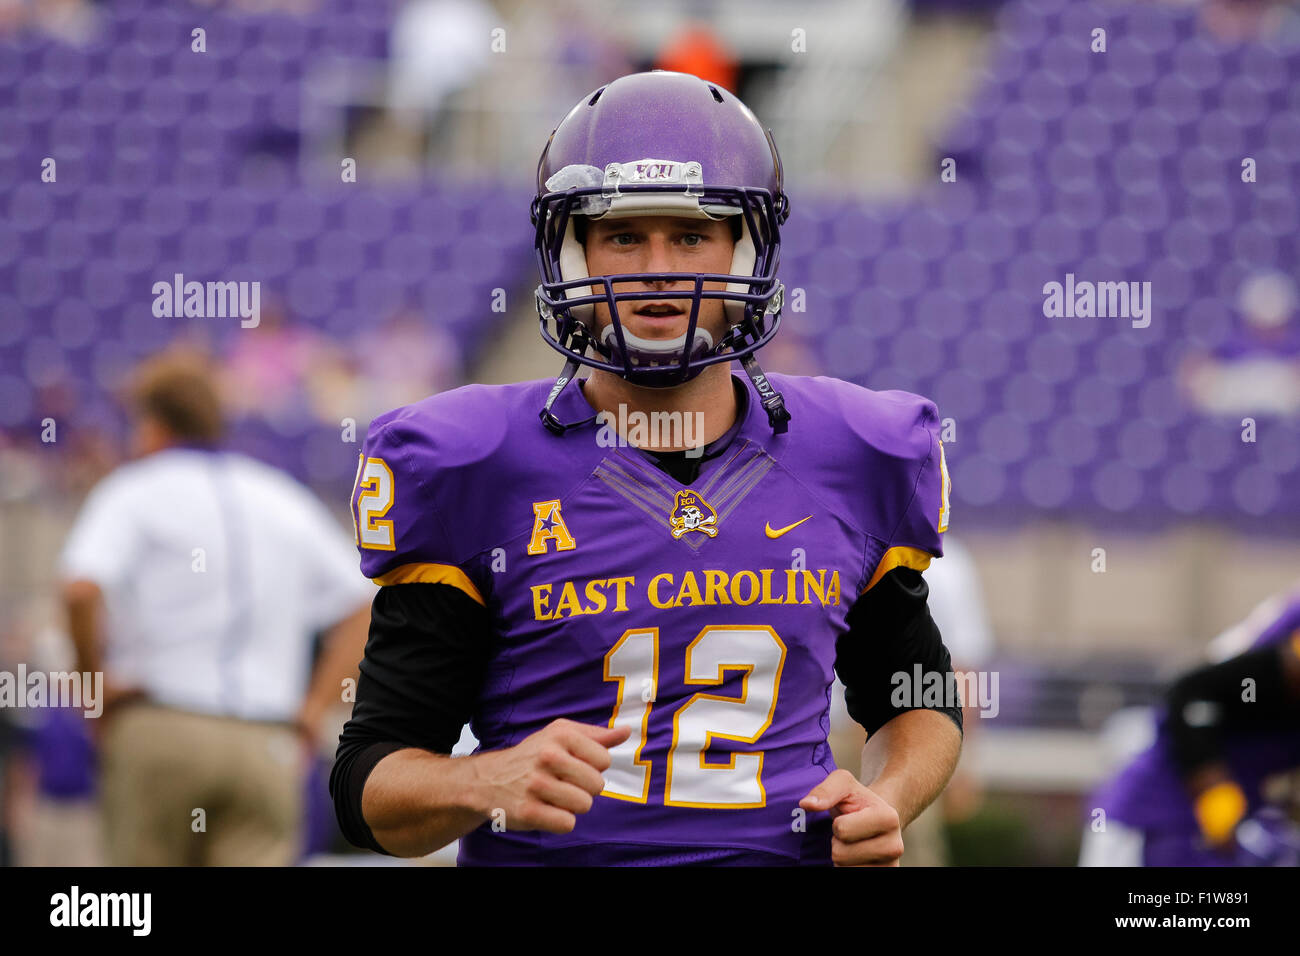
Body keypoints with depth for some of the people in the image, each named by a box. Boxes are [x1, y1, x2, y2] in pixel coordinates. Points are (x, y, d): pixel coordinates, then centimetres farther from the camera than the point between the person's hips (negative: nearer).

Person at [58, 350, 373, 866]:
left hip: (160, 729, -3)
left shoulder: (132, 494, 2)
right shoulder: (286, 499, 17)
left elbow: (81, 588, -16)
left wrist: (95, 683, -3)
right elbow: (362, 604, 19)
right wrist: (314, 710, 15)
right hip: (268, 745, 3)